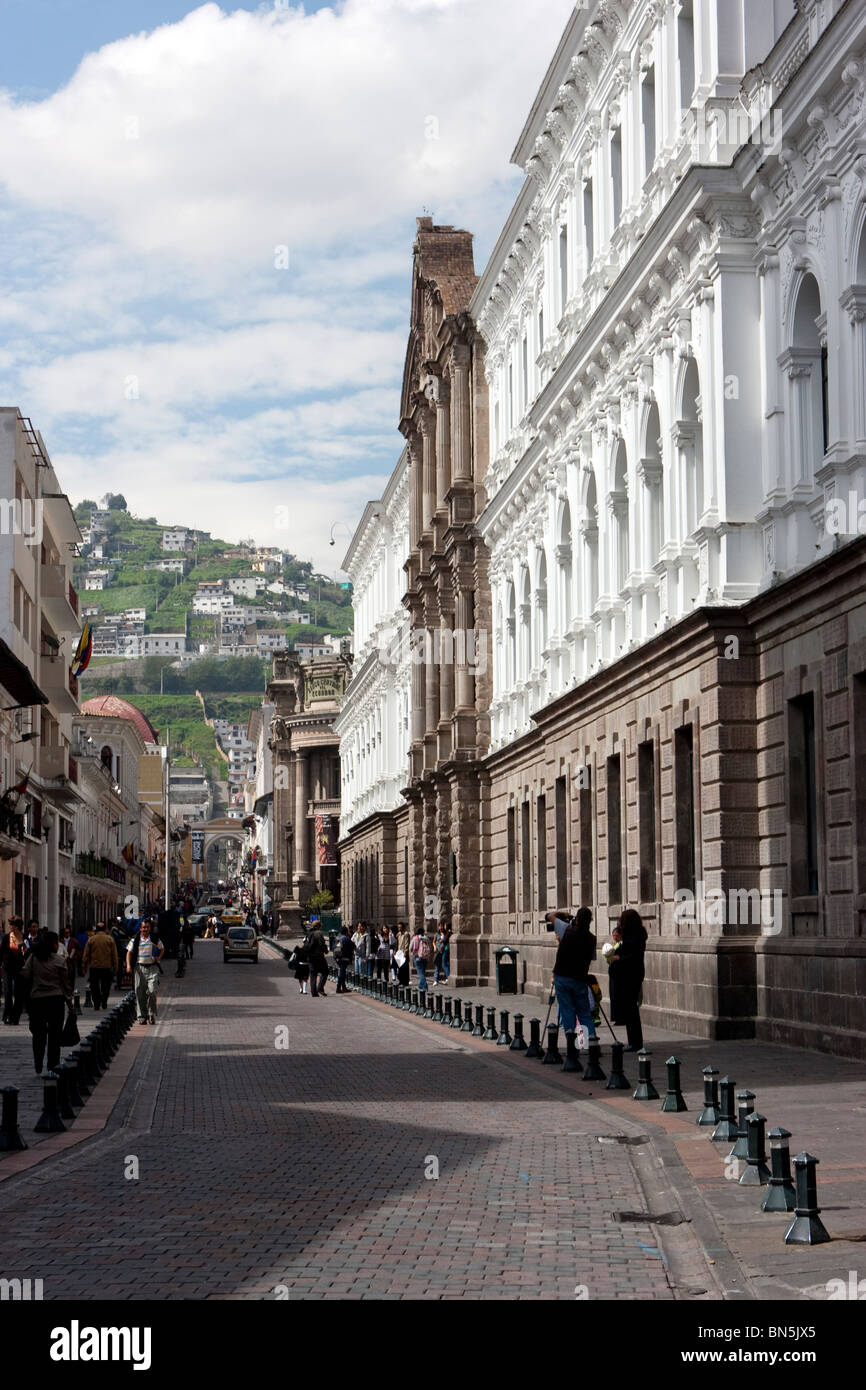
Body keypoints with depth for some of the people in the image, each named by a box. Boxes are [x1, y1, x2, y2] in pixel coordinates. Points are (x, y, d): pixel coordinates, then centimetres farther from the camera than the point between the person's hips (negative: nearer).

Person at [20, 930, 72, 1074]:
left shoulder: (33, 958, 0)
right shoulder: (59, 961, -5)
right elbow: (65, 983, -1)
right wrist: (69, 1001, 8)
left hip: (37, 999, 2)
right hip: (56, 1000, -2)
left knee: (39, 1035, 8)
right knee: (55, 1035, 5)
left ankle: (38, 1069, 6)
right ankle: (53, 1067, 4)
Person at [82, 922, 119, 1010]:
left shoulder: (91, 939, 1)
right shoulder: (110, 939, 1)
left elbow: (86, 955, 3)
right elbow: (114, 954, 3)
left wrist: (84, 967, 10)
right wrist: (115, 967, 8)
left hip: (94, 966, 0)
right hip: (107, 966, 0)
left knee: (94, 986, 7)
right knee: (106, 986, 9)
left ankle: (96, 1004, 4)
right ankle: (104, 1001, -4)